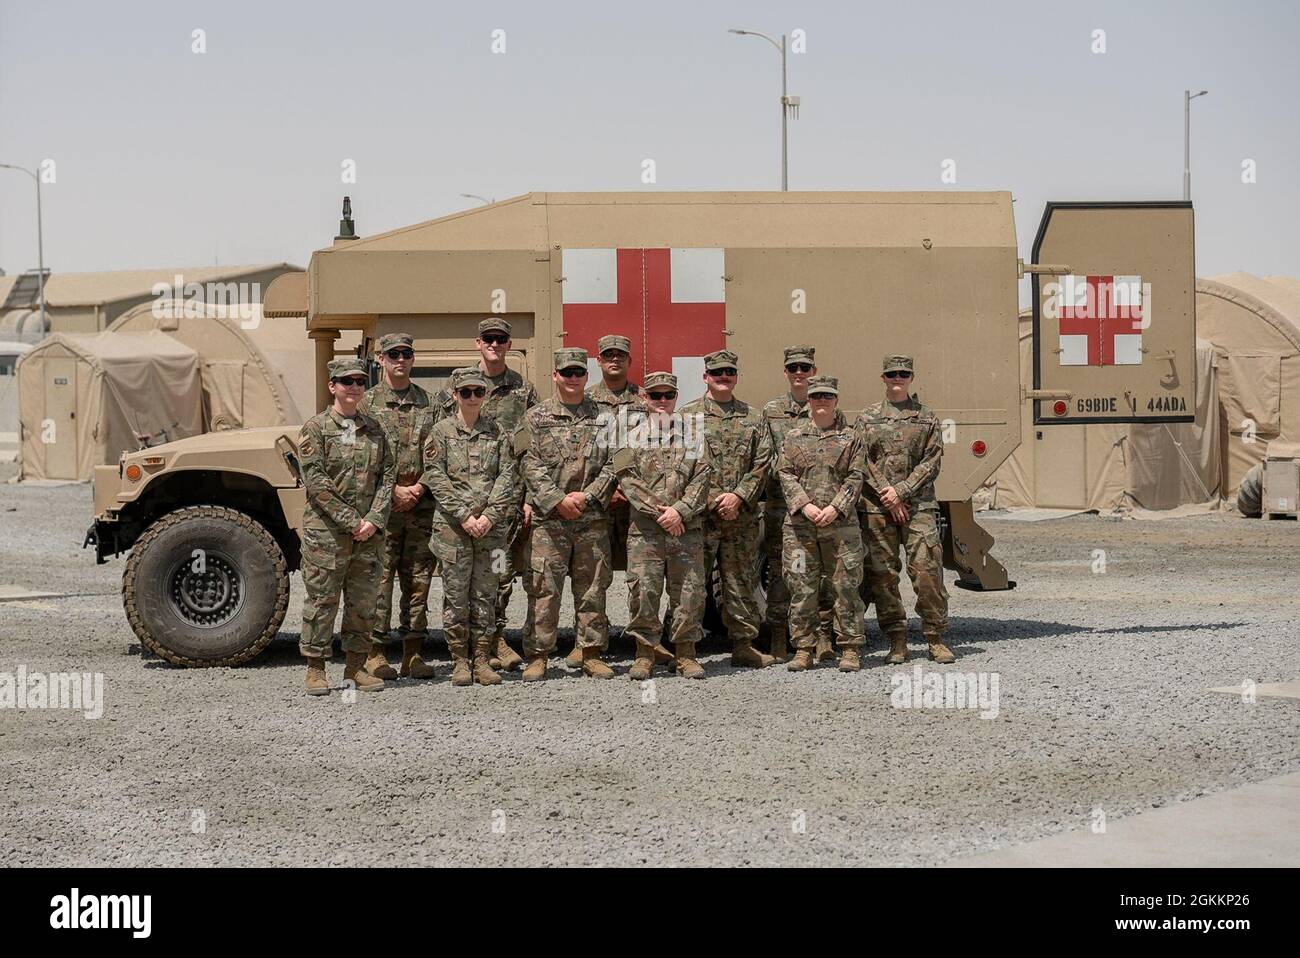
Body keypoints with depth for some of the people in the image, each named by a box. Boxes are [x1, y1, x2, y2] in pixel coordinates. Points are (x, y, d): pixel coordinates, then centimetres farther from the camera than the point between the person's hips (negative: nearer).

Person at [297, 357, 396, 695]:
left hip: (369, 532, 4)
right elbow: (316, 481, -11)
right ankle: (316, 670, 8)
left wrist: (374, 519, -8)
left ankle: (356, 666, 18)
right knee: (321, 599, 0)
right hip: (326, 531, -4)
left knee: (363, 601, 8)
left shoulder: (374, 430, 11)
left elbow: (387, 476, 7)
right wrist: (351, 520, -15)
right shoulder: (314, 428, -3)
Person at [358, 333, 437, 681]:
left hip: (422, 501, 4)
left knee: (418, 578, 6)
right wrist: (393, 491, -11)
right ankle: (375, 654, 2)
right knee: (380, 578, -4)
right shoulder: (367, 402, 2)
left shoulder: (426, 401, 11)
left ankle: (413, 652, 12)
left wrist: (421, 486, -6)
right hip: (383, 501, -3)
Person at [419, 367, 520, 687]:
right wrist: (463, 516, -12)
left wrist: (490, 515, -10)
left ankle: (483, 660, 11)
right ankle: (459, 661, 8)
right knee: (456, 594, 1)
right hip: (451, 525, -1)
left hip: (491, 526, 2)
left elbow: (508, 476, 2)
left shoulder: (497, 431, 8)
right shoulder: (441, 431, 3)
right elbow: (436, 478, -4)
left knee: (486, 594, 4)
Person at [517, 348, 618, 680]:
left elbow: (613, 464, 4)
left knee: (592, 588, 6)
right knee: (544, 588, -2)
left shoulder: (603, 417, 10)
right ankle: (538, 656, 2)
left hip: (592, 517, 2)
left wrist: (586, 496, -9)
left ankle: (592, 654, 13)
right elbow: (530, 465, -2)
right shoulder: (536, 417, 7)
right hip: (548, 517, -2)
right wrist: (557, 500, -13)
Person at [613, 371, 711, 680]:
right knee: (642, 591, -3)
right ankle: (645, 653, 7)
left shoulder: (693, 436, 11)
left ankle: (686, 653, 11)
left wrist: (680, 510, -12)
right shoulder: (632, 438, 9)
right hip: (644, 530, -1)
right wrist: (656, 510, -12)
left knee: (689, 592, 1)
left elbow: (702, 479, 1)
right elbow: (627, 480, -2)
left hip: (687, 530, 1)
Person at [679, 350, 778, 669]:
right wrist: (712, 499, -10)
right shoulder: (687, 415, 6)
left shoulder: (754, 418, 13)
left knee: (741, 582, 7)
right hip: (699, 513, -2)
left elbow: (763, 463, 5)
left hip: (742, 515, 2)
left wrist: (739, 496, -9)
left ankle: (744, 645, 13)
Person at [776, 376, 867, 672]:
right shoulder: (793, 438, 12)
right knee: (801, 589, 2)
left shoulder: (850, 438, 9)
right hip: (799, 525, 1)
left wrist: (835, 508, -11)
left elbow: (855, 478, 1)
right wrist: (805, 506, -10)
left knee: (845, 586, -1)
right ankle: (804, 650, 9)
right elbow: (786, 475, 4)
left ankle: (849, 649, 5)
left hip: (840, 524, -1)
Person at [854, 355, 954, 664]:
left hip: (919, 503, -1)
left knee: (927, 570, -9)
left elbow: (932, 462, 2)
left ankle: (936, 639, -2)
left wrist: (901, 491, -9)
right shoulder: (867, 418, 11)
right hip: (876, 507, 1)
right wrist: (887, 496, -8)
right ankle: (897, 641, 8)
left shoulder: (927, 417, 10)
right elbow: (862, 463, 3)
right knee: (882, 574, 0)